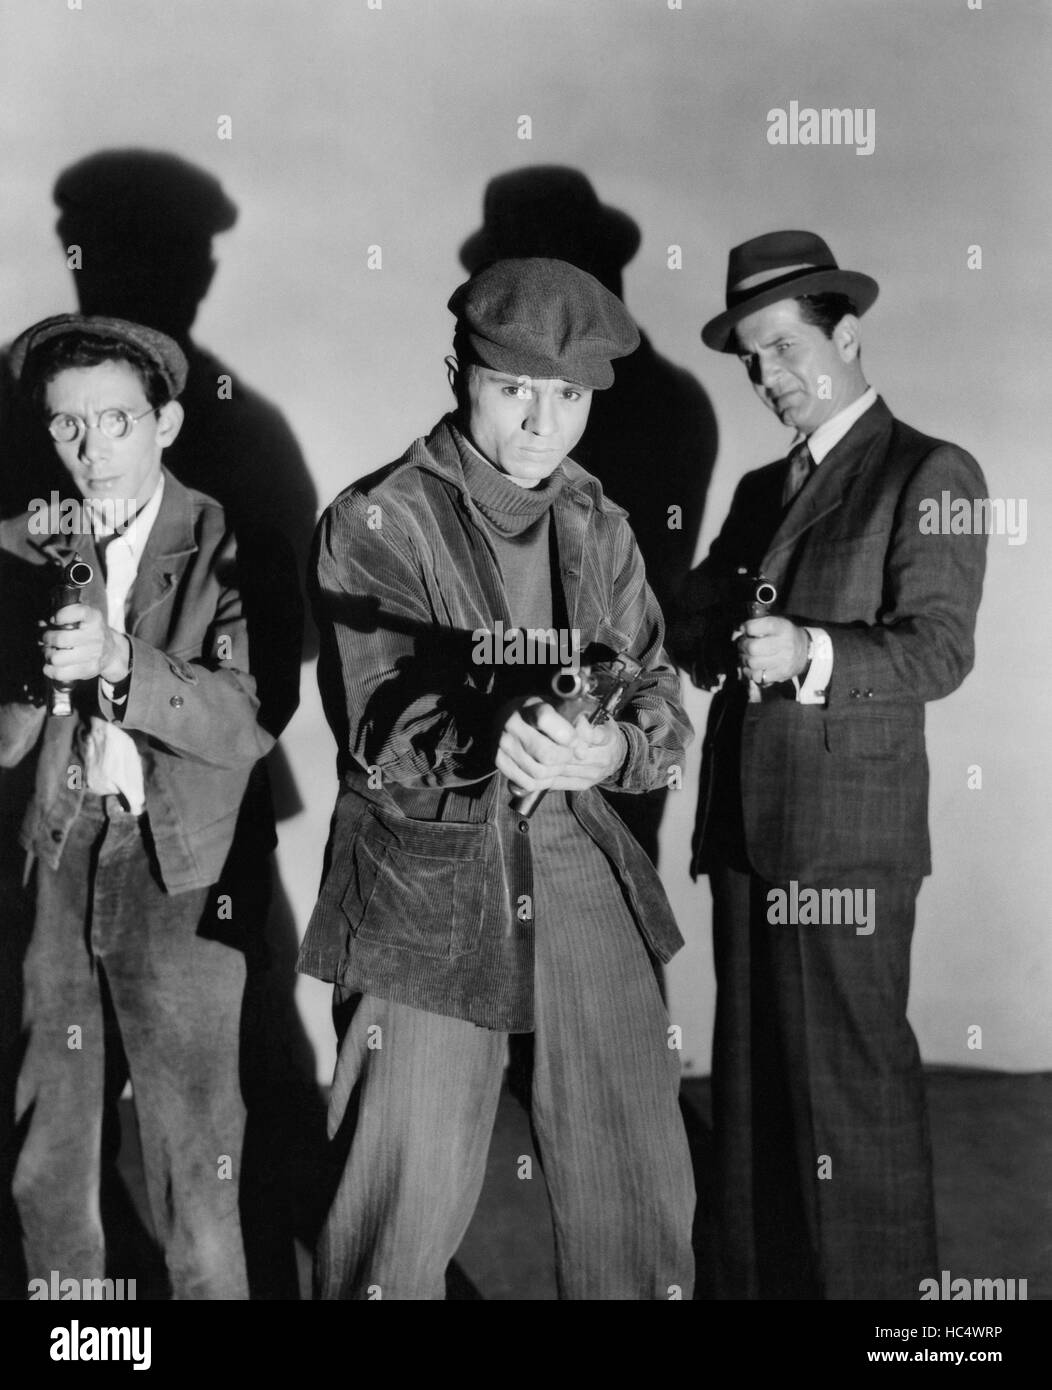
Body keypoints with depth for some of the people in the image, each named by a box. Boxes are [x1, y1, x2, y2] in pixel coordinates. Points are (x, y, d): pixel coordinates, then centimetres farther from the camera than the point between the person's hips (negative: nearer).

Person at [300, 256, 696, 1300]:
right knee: (405, 1210, 3)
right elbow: (379, 734, -14)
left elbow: (660, 708, 2)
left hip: (577, 874, 4)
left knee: (639, 1194, 10)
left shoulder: (599, 528, 10)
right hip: (425, 882, -4)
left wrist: (612, 747, -21)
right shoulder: (376, 522, -4)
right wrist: (486, 739, -35)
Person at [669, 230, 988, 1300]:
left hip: (848, 830, -6)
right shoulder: (761, 488, 20)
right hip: (744, 821, 7)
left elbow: (937, 648, -12)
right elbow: (692, 631, 13)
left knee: (853, 1082, -1)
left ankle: (878, 1285, 13)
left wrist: (809, 654, -26)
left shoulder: (931, 475, -1)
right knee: (751, 1078, 12)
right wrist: (714, 641, -9)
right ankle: (759, 1274, 24)